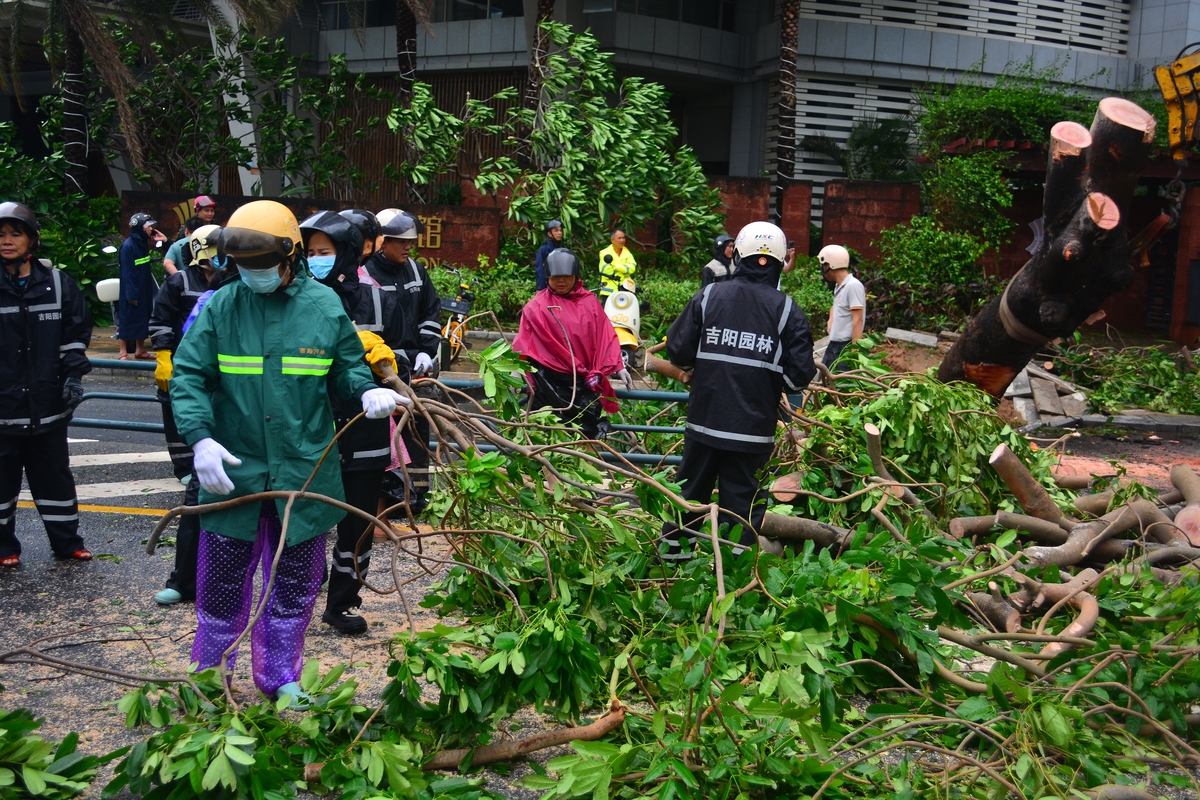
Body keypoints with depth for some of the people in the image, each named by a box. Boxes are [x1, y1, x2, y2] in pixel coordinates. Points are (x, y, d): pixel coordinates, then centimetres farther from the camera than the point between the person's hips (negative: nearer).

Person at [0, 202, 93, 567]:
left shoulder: (57, 283, 2)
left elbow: (77, 330, 9)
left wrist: (74, 373, 1)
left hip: (48, 403, 1)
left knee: (55, 475, 12)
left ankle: (67, 542, 23)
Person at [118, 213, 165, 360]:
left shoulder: (143, 243, 8)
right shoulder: (128, 246, -17)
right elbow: (127, 272, -19)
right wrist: (131, 294, -22)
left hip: (145, 288, 8)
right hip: (132, 289, -8)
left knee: (143, 318, 12)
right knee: (128, 318, -2)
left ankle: (140, 350, 22)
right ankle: (124, 352, 4)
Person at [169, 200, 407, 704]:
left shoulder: (324, 305, 0)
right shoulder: (220, 306, -3)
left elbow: (347, 367, 10)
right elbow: (188, 376, -4)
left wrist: (368, 390, -12)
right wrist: (201, 438, -18)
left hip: (304, 474, 1)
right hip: (232, 472, -1)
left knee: (295, 587, 14)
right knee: (221, 585, 9)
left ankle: (280, 677, 33)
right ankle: (208, 677, 31)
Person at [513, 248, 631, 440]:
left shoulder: (590, 302, 11)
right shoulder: (537, 307, 3)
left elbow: (606, 337, 11)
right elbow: (524, 345, 0)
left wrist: (618, 367, 6)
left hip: (586, 381, 3)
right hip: (551, 382, -2)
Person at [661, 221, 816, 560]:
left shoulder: (708, 296, -3)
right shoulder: (787, 310, -6)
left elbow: (678, 352, -2)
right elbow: (799, 376, -8)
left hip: (705, 420, 2)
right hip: (753, 428, -2)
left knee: (692, 485, 18)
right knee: (743, 496, 7)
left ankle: (673, 546, 32)